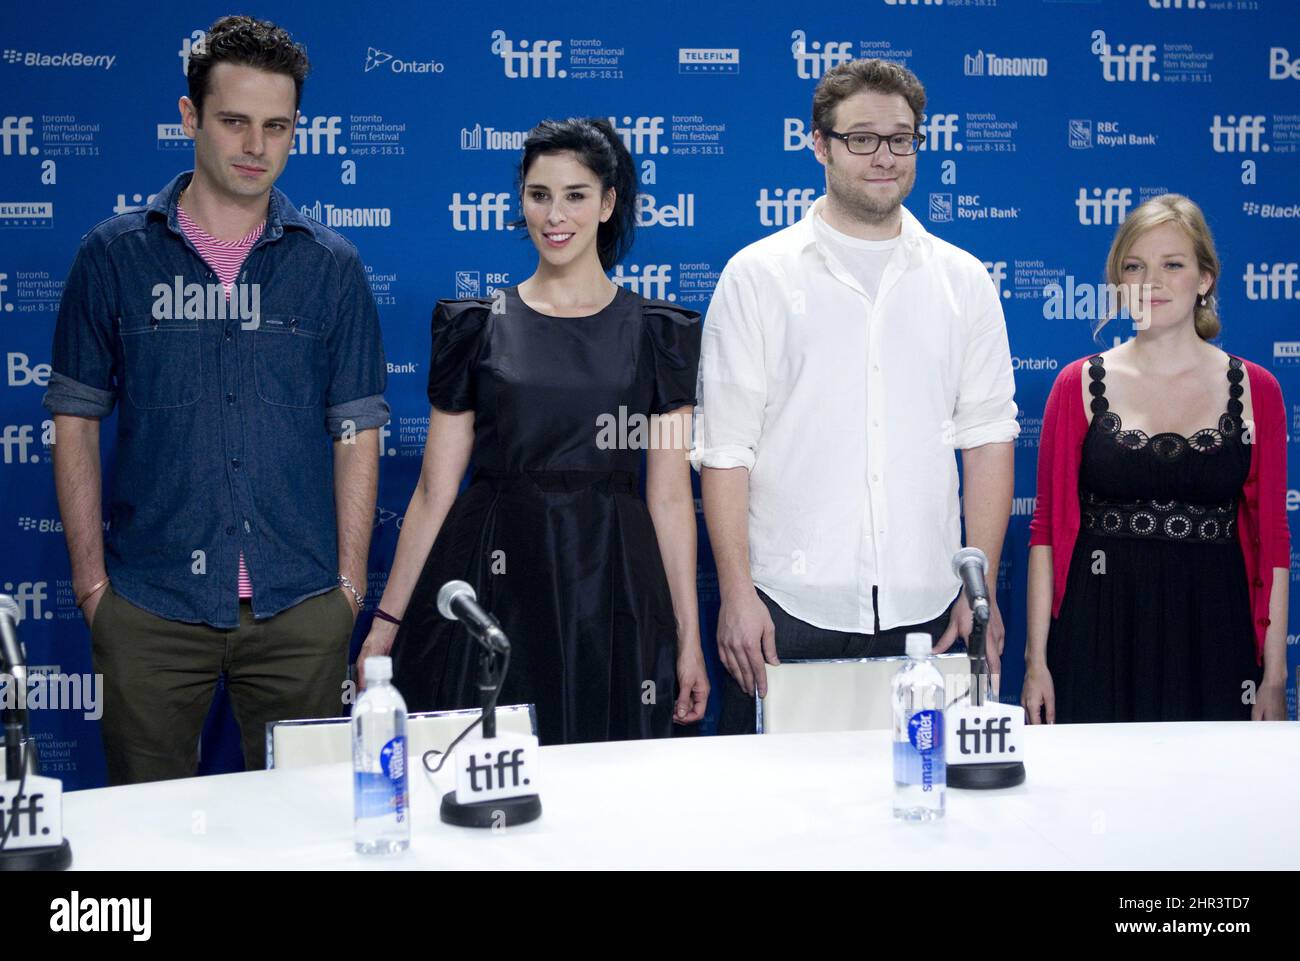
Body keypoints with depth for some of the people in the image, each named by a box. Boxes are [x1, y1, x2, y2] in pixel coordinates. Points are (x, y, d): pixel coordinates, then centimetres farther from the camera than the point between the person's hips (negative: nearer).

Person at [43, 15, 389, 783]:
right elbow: (76, 423, 5)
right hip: (151, 605, 0)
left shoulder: (330, 265, 5)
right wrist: (91, 578, 0)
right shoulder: (116, 255, 3)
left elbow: (356, 432, 5)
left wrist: (349, 584, 0)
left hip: (299, 606, 1)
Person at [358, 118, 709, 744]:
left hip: (610, 592, 0)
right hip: (491, 585, 0)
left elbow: (670, 496, 4)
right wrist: (386, 623, 2)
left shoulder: (656, 333, 6)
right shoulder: (476, 326, 5)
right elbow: (434, 491, 5)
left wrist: (689, 636, 0)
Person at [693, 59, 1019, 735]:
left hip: (924, 611, 2)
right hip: (789, 606, -2)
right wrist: (736, 593, -8)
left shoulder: (963, 280, 9)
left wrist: (981, 587, 1)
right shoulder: (758, 275, 2)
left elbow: (987, 435, 8)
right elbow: (725, 445, -2)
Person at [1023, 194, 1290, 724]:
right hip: (1098, 640, -1)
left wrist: (1274, 676, 1)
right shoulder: (1080, 385, 2)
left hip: (1213, 639, 1)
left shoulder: (1254, 390, 4)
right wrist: (1036, 660, -3)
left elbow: (1271, 539, 4)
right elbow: (1047, 529, 1)